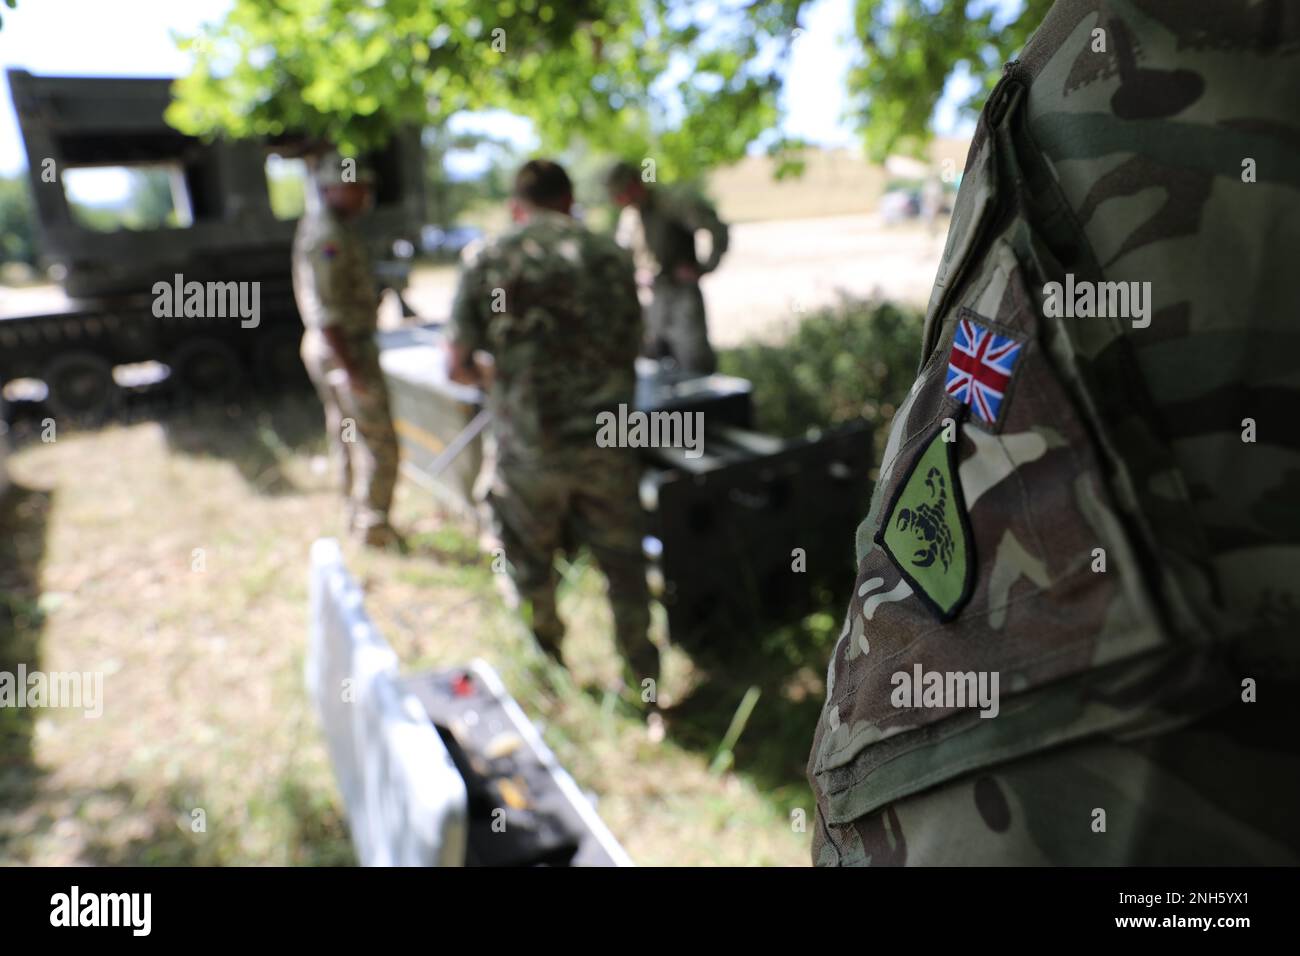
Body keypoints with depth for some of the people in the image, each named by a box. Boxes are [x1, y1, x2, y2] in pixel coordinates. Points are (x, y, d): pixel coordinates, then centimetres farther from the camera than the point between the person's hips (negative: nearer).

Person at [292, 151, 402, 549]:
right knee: (378, 441, -4)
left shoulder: (319, 224, 13)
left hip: (328, 347, 11)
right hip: (346, 348, -11)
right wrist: (350, 368, -25)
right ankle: (372, 524, 5)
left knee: (346, 436, 17)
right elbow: (326, 311, -24)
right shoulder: (327, 236, -19)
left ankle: (358, 515, 29)